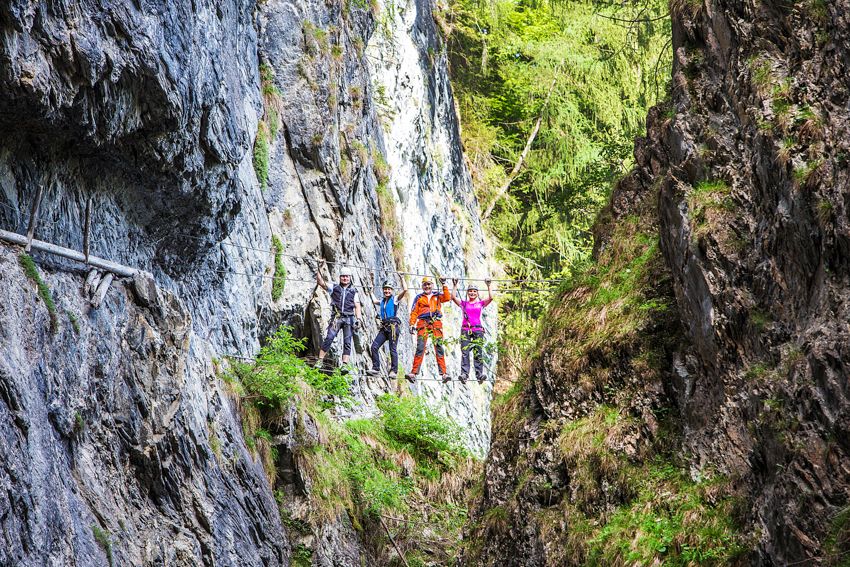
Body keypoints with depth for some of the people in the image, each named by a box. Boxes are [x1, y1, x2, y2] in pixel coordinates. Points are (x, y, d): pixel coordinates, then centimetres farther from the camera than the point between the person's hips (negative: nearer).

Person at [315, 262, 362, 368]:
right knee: (329, 338, -14)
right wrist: (319, 268, -5)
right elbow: (320, 282, 4)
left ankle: (345, 364, -10)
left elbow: (357, 307, 8)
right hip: (337, 317, -1)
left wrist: (359, 319, -6)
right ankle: (320, 361, -14)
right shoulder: (334, 288, 14)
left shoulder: (354, 291, 15)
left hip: (349, 319, 1)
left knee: (347, 342, -6)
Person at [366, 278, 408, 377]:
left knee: (393, 349, -5)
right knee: (374, 347, -4)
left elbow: (405, 290, -8)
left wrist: (402, 278, -2)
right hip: (384, 328, 6)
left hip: (393, 327, -6)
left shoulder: (395, 299, 3)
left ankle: (393, 370, 0)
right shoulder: (382, 301, 19)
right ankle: (375, 368, 0)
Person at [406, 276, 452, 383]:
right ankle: (414, 373, -17)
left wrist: (444, 285, 1)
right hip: (423, 323, -1)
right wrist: (412, 325, -1)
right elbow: (414, 312, 12)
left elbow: (447, 298, 2)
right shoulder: (419, 298, 20)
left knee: (439, 348, -7)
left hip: (436, 324, 1)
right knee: (420, 348, -12)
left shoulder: (437, 296, 21)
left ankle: (443, 373, -10)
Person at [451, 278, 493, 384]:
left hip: (478, 330, 0)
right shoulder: (463, 304, 13)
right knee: (464, 353, -9)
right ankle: (464, 374, -15)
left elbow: (490, 297, 1)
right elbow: (453, 297, 2)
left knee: (478, 353, -5)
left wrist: (488, 286, 2)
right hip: (465, 330, 0)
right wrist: (455, 285, 2)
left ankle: (480, 374, -7)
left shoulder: (481, 303, 13)